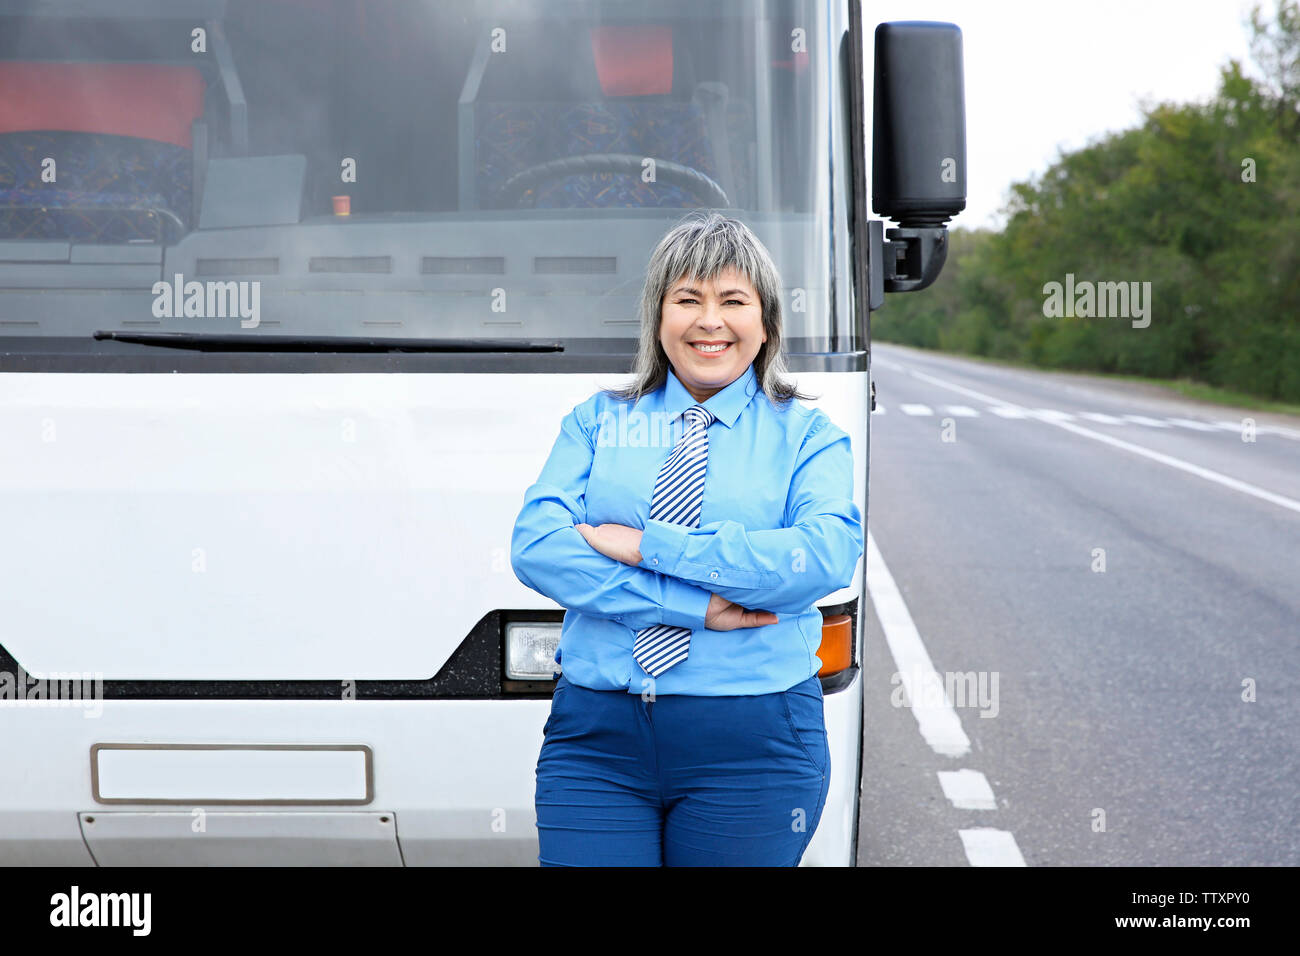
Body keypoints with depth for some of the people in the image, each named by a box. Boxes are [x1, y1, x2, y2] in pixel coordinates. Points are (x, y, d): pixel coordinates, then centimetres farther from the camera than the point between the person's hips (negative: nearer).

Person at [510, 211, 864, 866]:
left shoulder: (807, 435, 8)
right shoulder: (596, 421, 12)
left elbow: (828, 556, -11)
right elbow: (535, 548, -3)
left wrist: (647, 545, -12)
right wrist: (692, 605, -14)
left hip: (753, 743, -1)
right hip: (594, 736, 1)